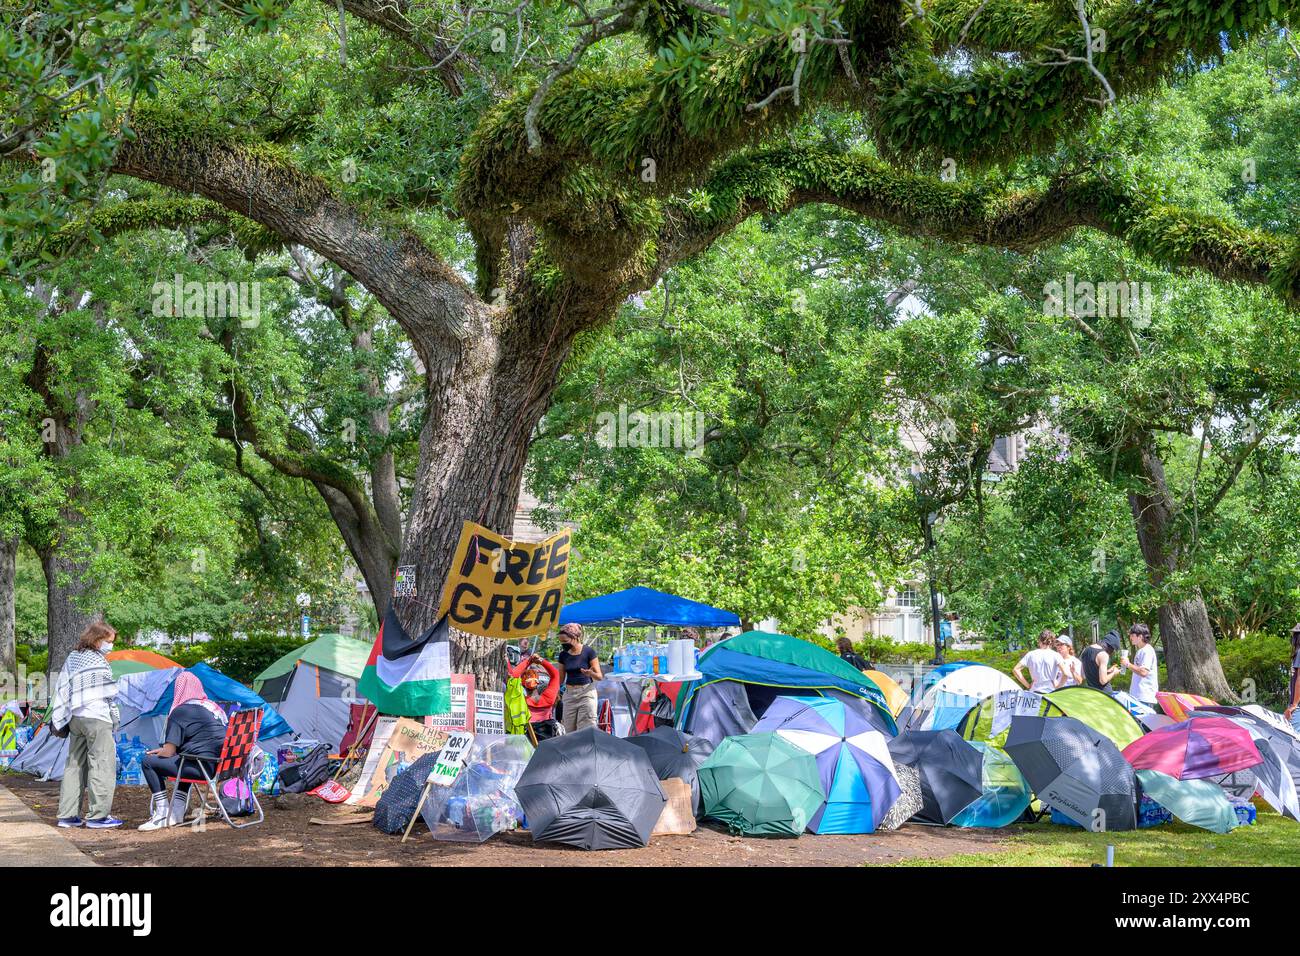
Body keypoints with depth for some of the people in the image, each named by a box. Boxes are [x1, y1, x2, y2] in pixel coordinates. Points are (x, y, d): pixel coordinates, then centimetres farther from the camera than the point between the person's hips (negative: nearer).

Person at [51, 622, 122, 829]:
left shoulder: (71, 659, 16)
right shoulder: (98, 660, -7)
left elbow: (61, 691, 16)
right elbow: (109, 694, -6)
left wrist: (60, 719, 17)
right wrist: (115, 719, 3)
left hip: (74, 718, 9)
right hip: (96, 718, -9)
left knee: (75, 765, 12)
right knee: (102, 764, -6)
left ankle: (67, 815, 13)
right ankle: (98, 815, -8)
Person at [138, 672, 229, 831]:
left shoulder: (180, 712, -4)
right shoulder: (214, 707, 19)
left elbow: (168, 752, -6)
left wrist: (152, 753, 17)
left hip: (206, 768, -8)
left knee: (149, 762, 1)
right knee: (185, 761, 35)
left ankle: (162, 814, 4)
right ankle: (177, 813, 27)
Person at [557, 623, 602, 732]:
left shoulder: (588, 652, -8)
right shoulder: (563, 655, 5)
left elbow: (599, 676, -7)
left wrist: (591, 673, -27)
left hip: (586, 692, -5)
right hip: (569, 693, 5)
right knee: (569, 732, 2)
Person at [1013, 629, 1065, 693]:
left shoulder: (1031, 655, 5)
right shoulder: (1056, 655, -3)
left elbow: (1015, 670, 3)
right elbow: (1065, 674, -14)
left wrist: (1027, 685, 7)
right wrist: (1058, 686, 1)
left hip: (1035, 691, 2)